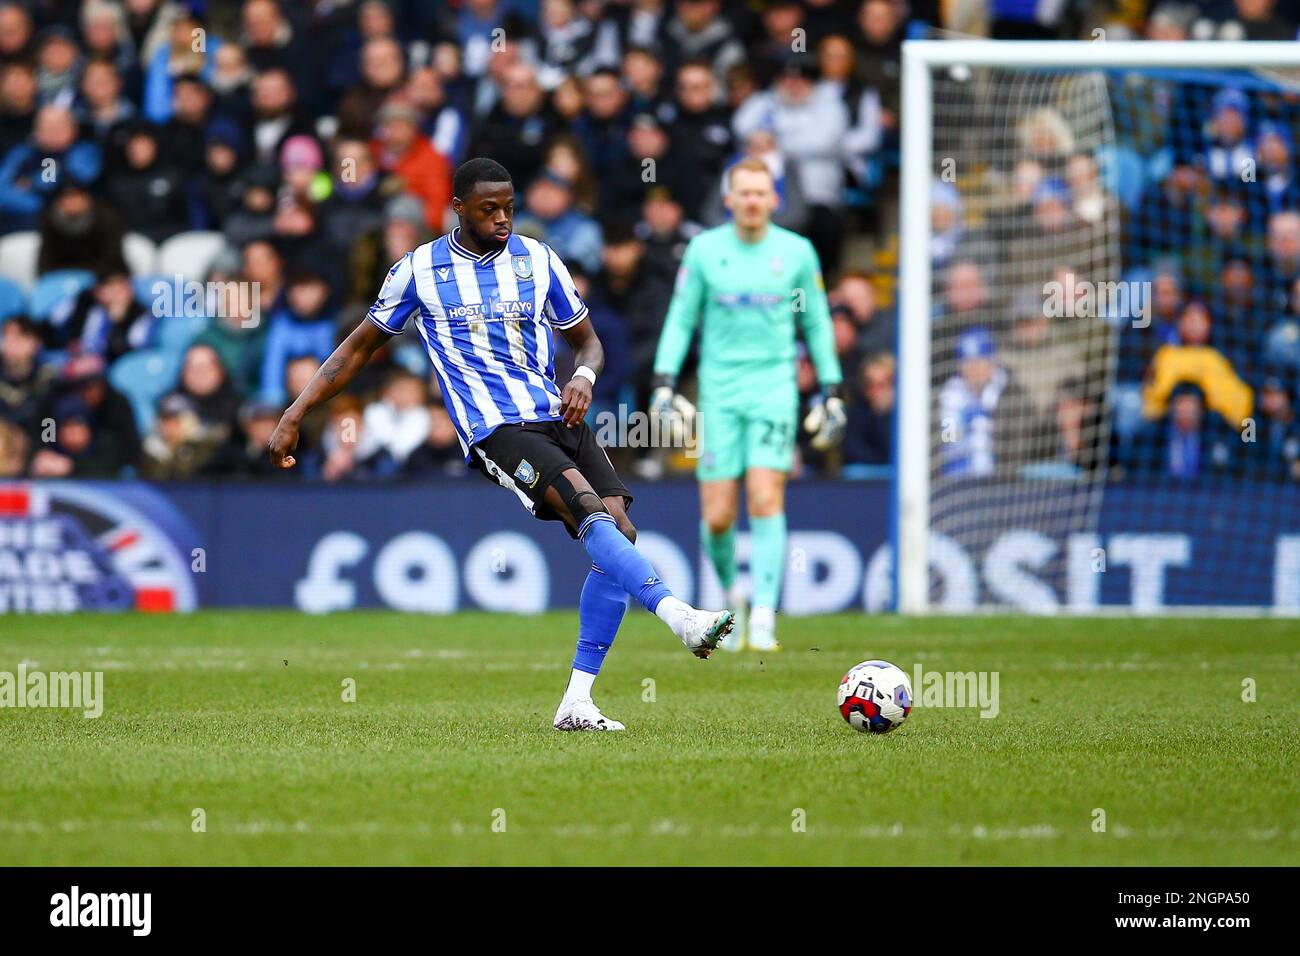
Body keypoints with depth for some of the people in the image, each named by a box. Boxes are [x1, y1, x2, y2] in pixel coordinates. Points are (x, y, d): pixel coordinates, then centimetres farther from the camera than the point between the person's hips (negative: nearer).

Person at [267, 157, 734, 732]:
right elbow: (359, 348, 15)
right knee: (590, 511, -29)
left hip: (557, 415, 5)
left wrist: (584, 376, -3)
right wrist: (294, 416, 12)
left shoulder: (537, 260, 12)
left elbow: (586, 340, 21)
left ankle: (576, 704, -8)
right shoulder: (419, 270, 5)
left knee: (618, 530, -12)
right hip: (495, 427, -4)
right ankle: (680, 618, -41)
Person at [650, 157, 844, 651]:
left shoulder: (797, 251, 3)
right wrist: (664, 384, -1)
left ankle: (764, 616, -14)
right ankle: (731, 589, 25)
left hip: (774, 387, -1)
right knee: (717, 517, -3)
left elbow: (817, 323, 12)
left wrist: (831, 393, 10)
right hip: (718, 390, 1)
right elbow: (680, 319, 8)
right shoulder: (704, 249, 3)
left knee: (766, 500, -16)